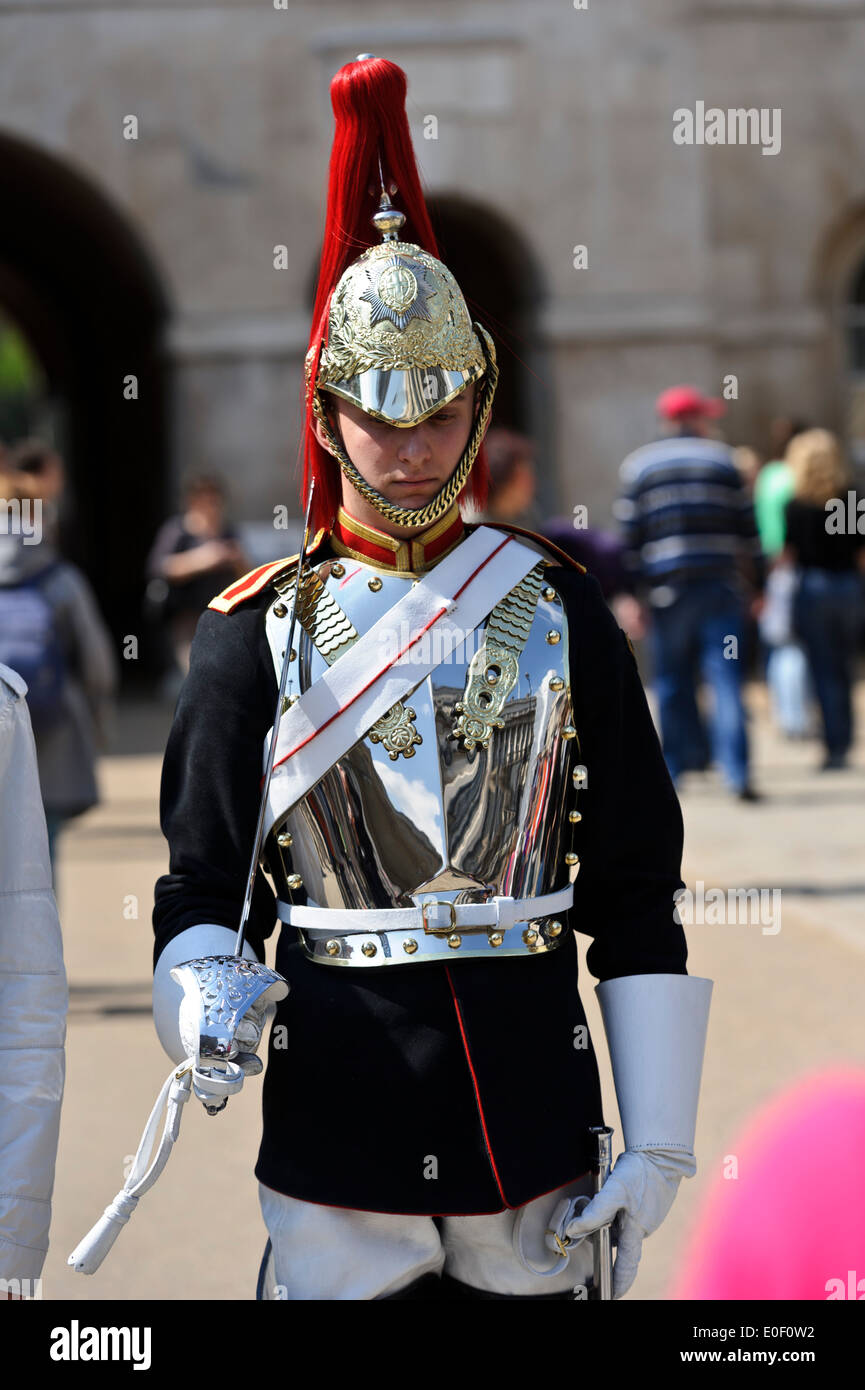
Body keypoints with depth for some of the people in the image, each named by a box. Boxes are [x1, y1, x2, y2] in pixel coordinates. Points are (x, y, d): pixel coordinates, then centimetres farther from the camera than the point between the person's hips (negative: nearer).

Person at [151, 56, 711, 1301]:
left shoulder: (561, 612, 4)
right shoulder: (259, 634, 1)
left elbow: (638, 901, 4)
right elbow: (203, 890, 2)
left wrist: (660, 1144, -1)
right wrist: (203, 1002, -21)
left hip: (537, 1140, 1)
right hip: (334, 1148, -1)